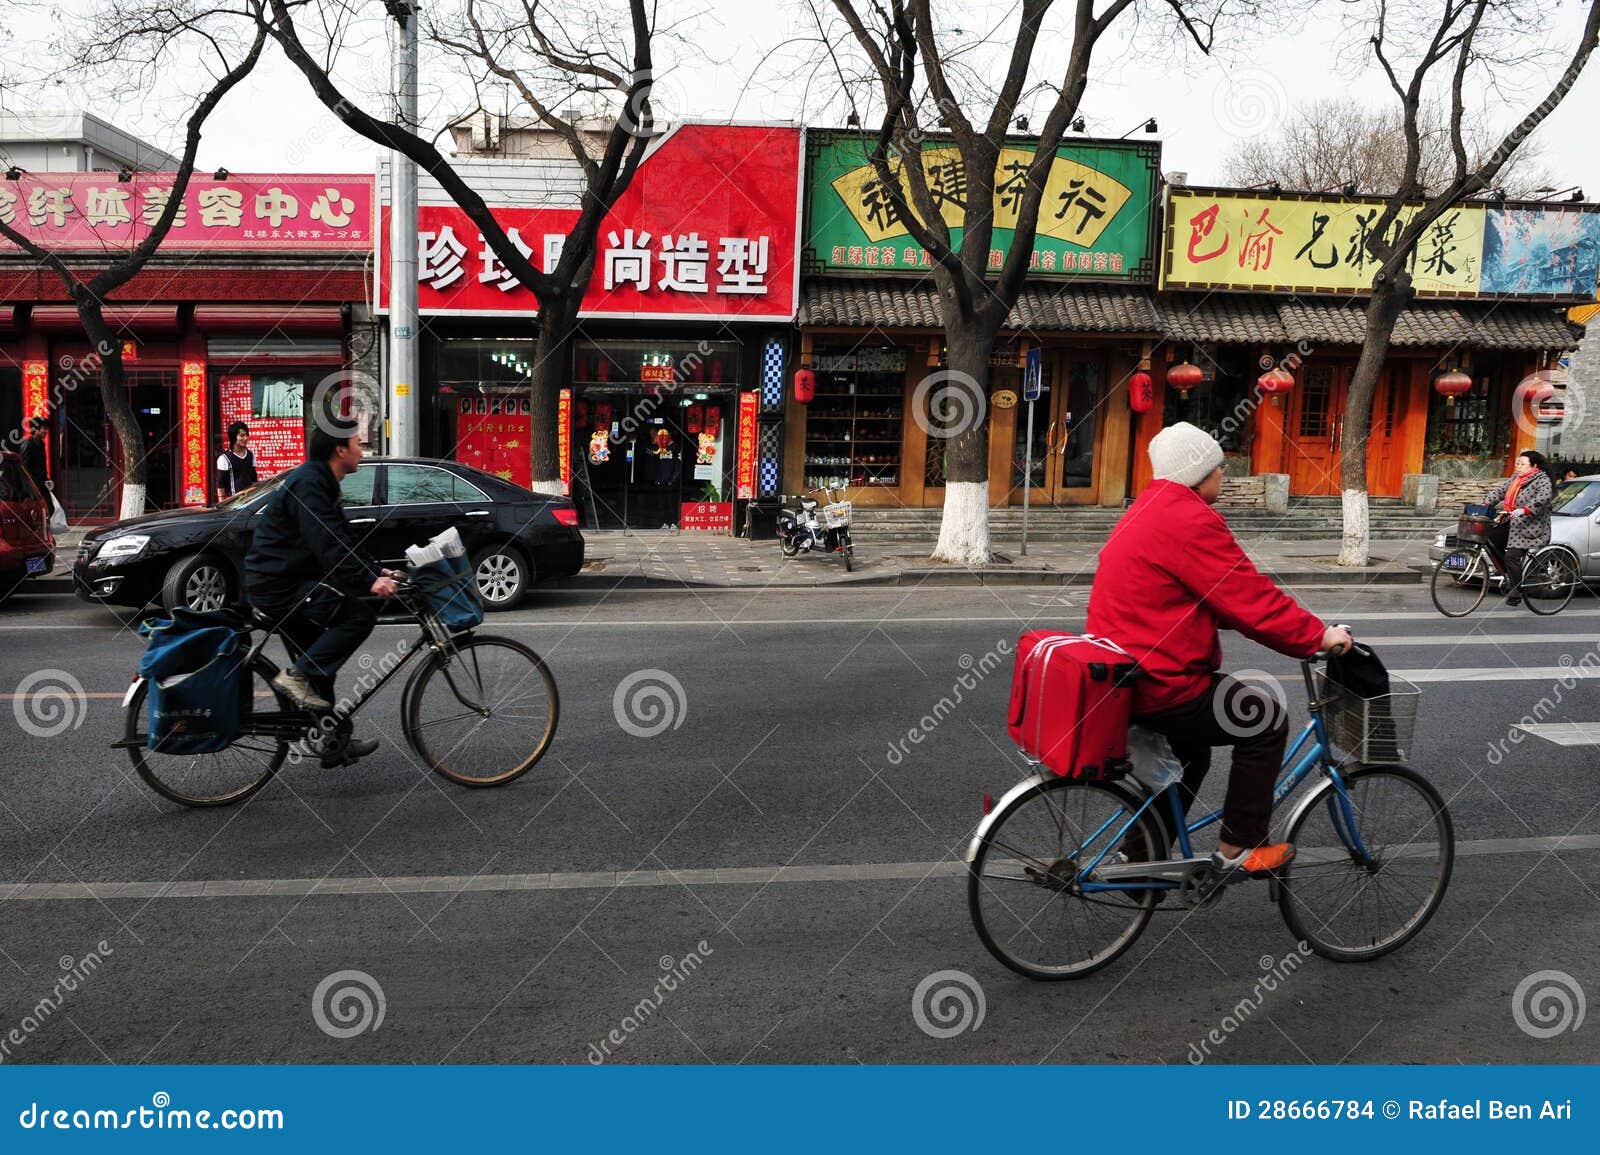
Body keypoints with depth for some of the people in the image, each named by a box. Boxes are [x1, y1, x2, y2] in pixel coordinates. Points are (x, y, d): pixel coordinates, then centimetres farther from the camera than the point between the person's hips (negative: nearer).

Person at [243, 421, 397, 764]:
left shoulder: (316, 482, 16)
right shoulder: (309, 484, -18)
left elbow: (343, 538, 20)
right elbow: (328, 545, -27)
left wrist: (377, 571, 14)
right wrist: (368, 581, -30)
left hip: (283, 583, 11)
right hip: (277, 585, -11)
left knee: (318, 668, 14)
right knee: (359, 614, -19)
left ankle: (335, 742, 21)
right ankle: (296, 676, -13)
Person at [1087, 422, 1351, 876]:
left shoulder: (1147, 510, 17)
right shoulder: (1191, 520, -18)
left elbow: (1225, 594, 22)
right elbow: (1251, 599, -19)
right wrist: (1319, 635, -7)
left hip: (1122, 677, 11)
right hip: (1159, 685, -11)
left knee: (1190, 751, 29)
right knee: (1268, 721, 3)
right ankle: (1237, 849, 9)